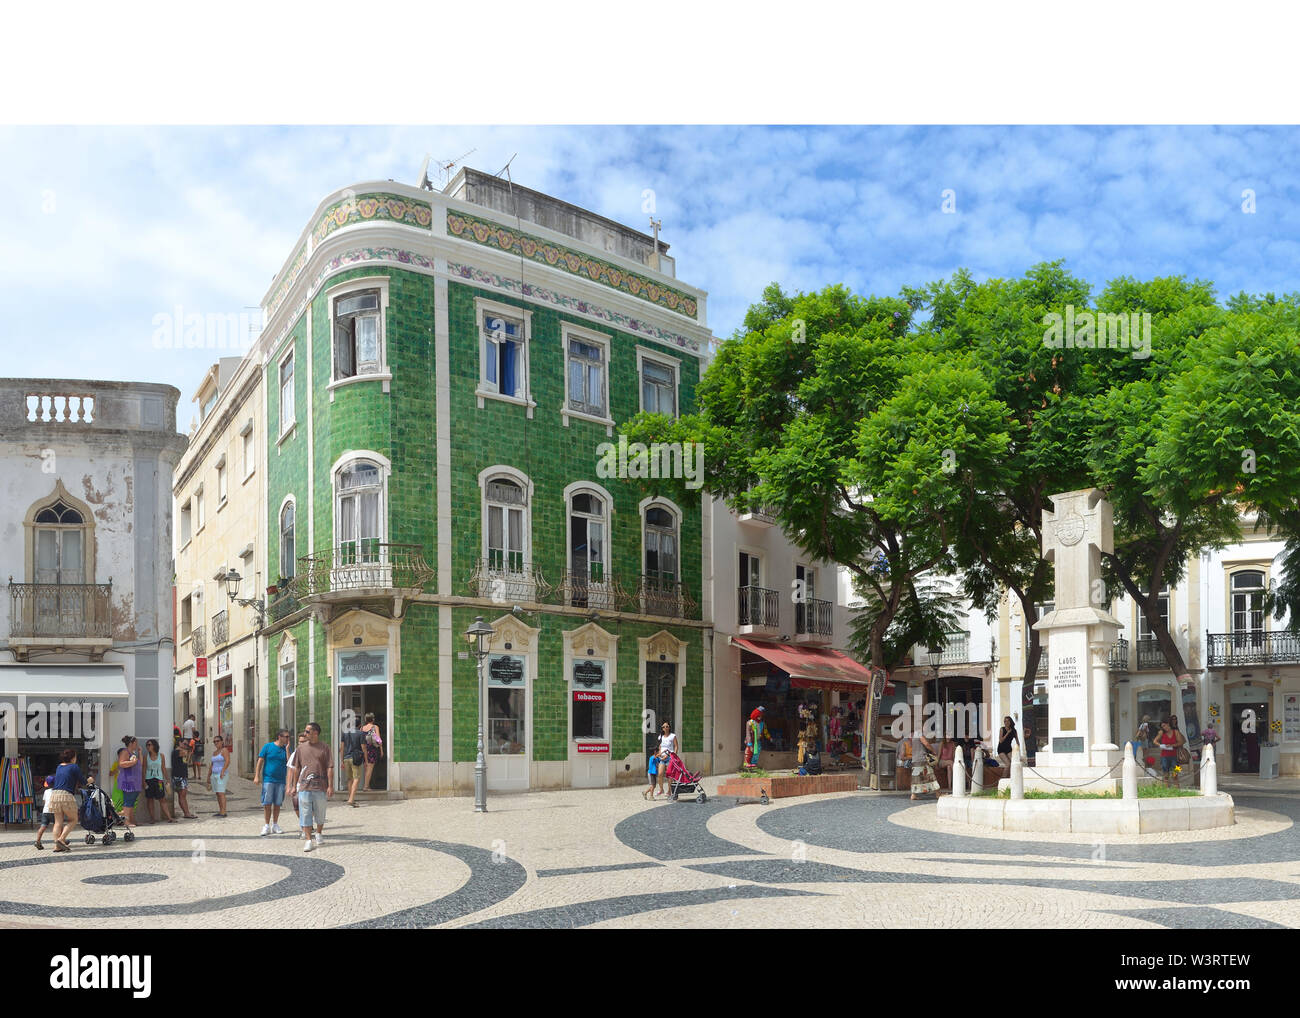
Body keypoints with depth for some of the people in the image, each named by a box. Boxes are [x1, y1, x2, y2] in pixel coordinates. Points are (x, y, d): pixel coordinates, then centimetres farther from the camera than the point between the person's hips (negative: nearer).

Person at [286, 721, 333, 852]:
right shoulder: (301, 747, 7)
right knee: (305, 814, -4)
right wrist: (294, 785, 11)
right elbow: (296, 768, 12)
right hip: (304, 786, 1)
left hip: (320, 786, -1)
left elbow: (330, 768, -2)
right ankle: (308, 840, -1)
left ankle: (318, 835, 32)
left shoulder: (324, 747, 0)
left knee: (320, 814, 11)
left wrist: (330, 786, -7)